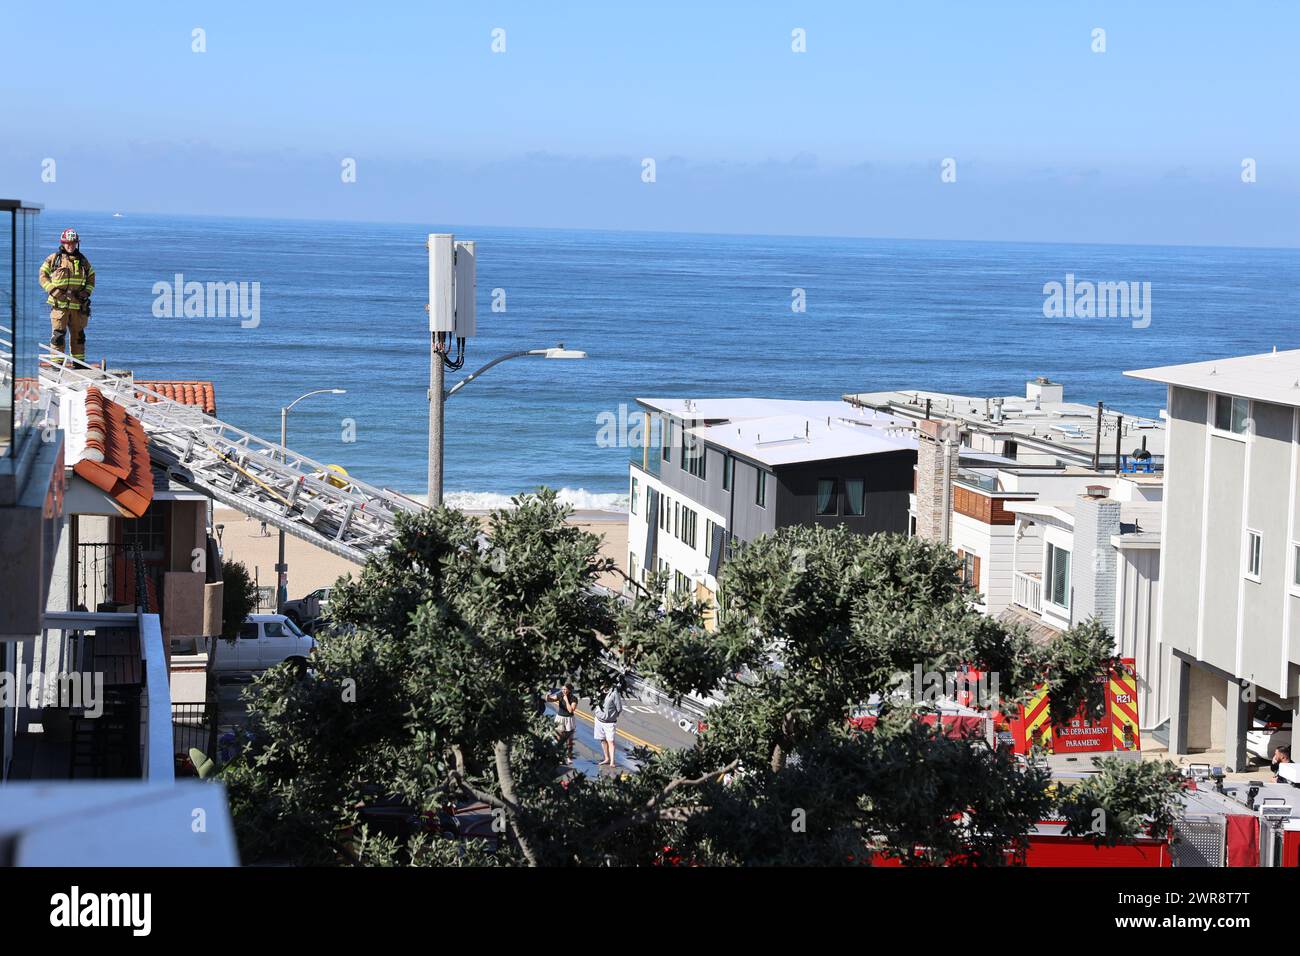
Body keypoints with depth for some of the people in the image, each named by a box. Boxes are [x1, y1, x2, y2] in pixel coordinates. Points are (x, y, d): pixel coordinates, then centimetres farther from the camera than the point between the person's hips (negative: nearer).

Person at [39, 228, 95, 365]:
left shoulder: (83, 261, 12)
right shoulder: (53, 259, 3)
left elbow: (91, 277, 22)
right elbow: (43, 276, 3)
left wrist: (87, 291, 5)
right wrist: (53, 290, -11)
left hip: (78, 304, 4)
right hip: (59, 304, -4)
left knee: (78, 334, 11)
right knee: (58, 335, -9)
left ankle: (79, 363, 20)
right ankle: (56, 362, -5)